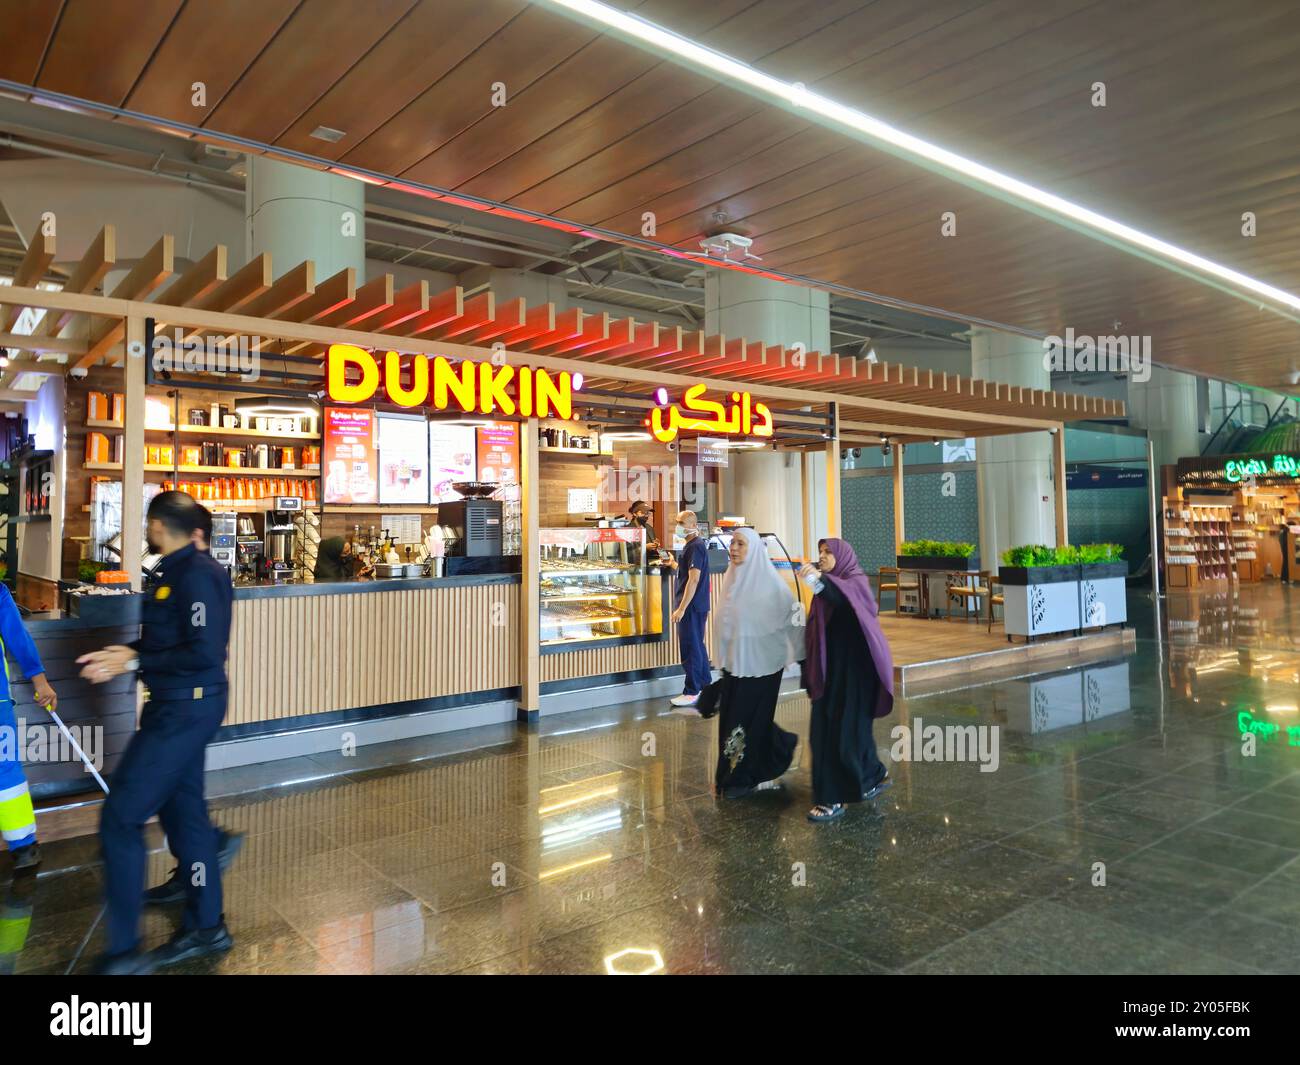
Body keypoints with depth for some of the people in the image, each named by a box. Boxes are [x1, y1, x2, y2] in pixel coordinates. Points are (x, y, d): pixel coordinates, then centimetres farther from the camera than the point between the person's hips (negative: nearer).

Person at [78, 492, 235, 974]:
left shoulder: (195, 574, -20)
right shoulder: (182, 570, 11)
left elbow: (203, 653, -24)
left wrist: (134, 661, -17)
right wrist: (124, 654, 3)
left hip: (185, 710, -10)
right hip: (180, 706, 10)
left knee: (120, 818, -3)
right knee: (183, 810, 18)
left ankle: (124, 951, 9)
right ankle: (206, 927, 32)